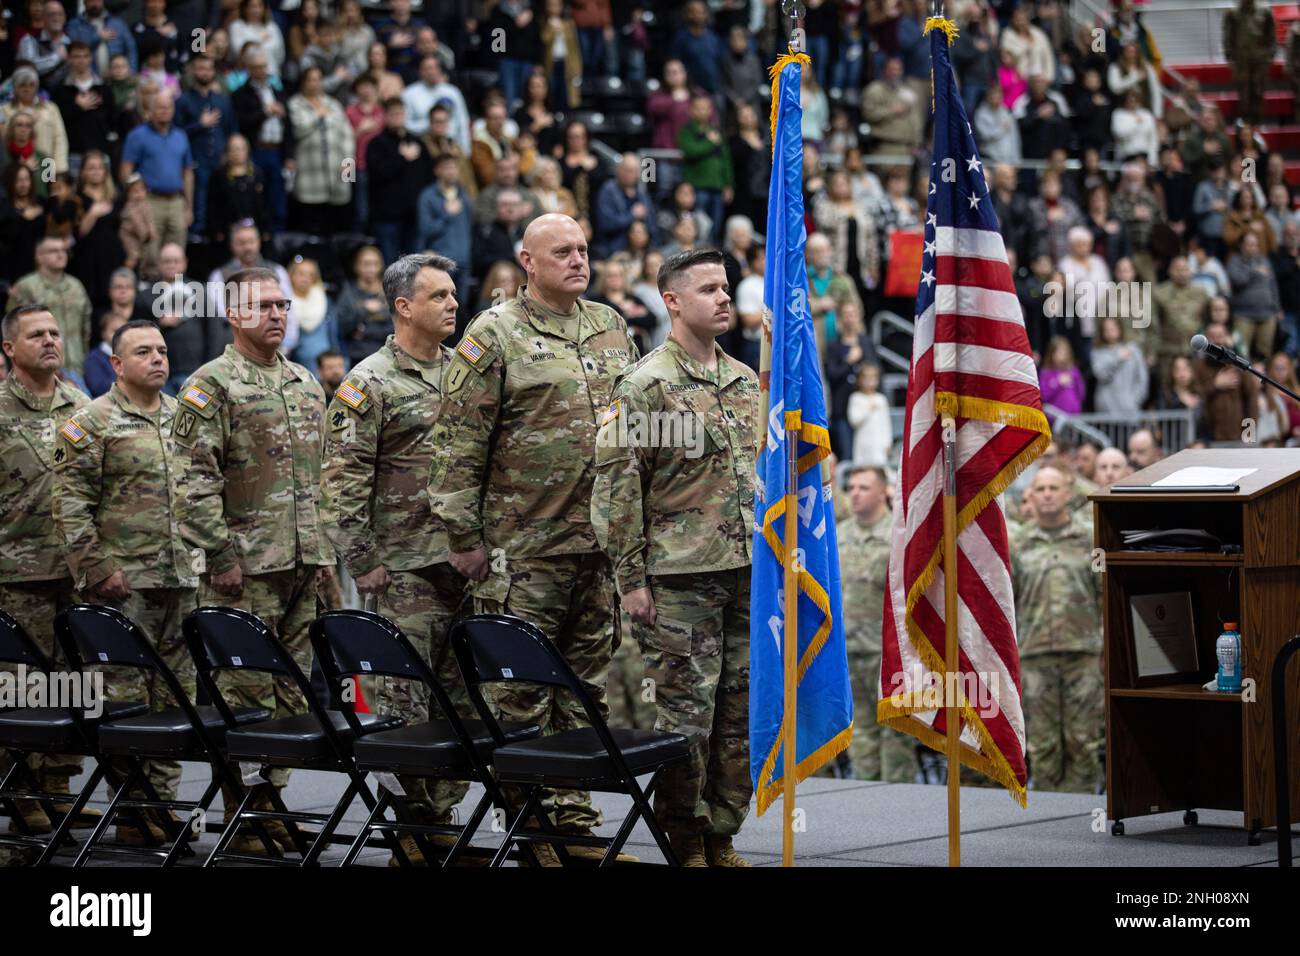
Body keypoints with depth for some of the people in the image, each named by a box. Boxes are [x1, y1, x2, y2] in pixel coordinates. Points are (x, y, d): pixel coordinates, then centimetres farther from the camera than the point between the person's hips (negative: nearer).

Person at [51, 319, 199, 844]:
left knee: (176, 693, 7)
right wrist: (97, 569, -15)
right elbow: (71, 505, -9)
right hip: (125, 582, -6)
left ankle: (163, 800, 15)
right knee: (127, 694, -4)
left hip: (181, 580, 6)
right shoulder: (93, 423, -4)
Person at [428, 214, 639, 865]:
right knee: (524, 689, -1)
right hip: (524, 546, -5)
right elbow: (459, 444, -7)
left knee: (584, 687, 10)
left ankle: (574, 817, 18)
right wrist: (464, 535, -9)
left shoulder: (611, 329, 13)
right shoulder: (495, 336, -5)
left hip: (601, 543, 6)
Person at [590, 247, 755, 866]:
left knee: (741, 714, 8)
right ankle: (685, 845, 7)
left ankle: (722, 838, 18)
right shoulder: (646, 386, -7)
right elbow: (616, 484, -10)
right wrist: (630, 577, -13)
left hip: (749, 574, 6)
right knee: (686, 716, -3)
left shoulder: (745, 382, 14)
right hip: (680, 578, -6)